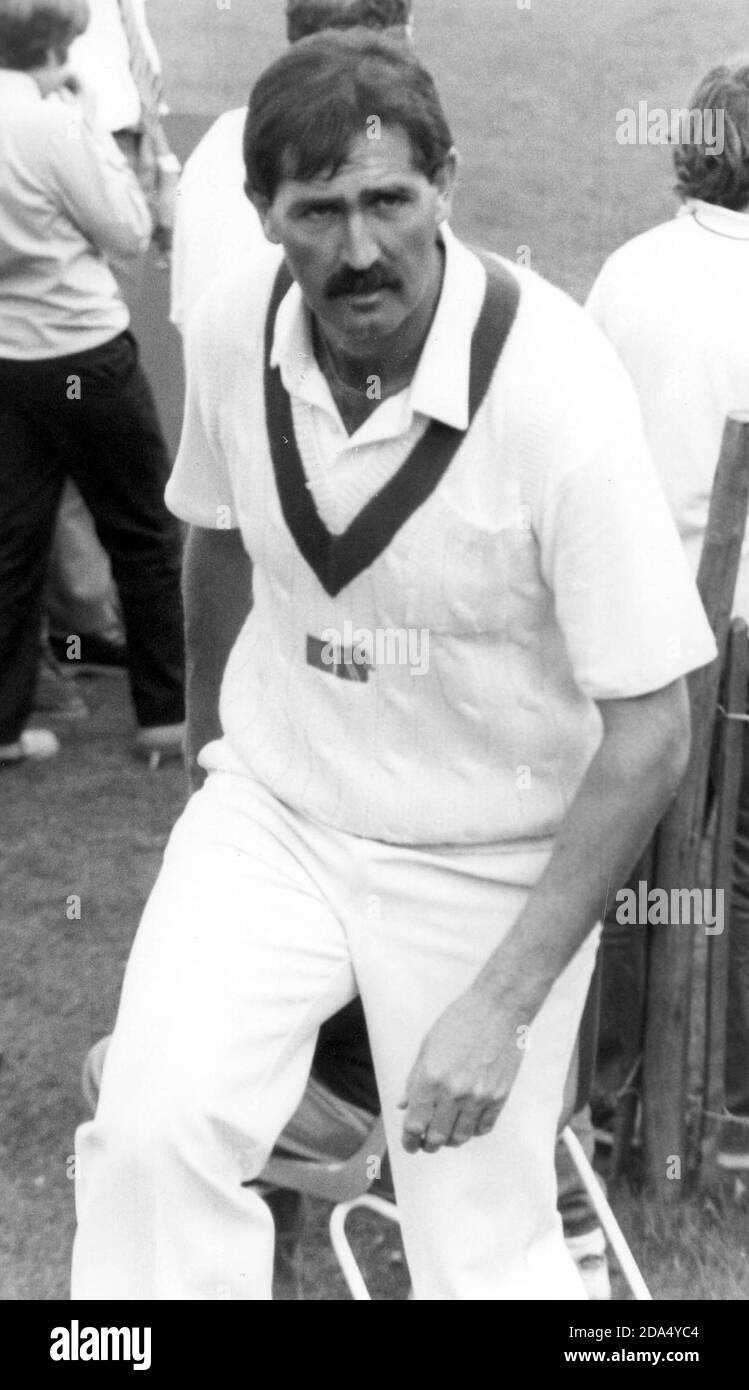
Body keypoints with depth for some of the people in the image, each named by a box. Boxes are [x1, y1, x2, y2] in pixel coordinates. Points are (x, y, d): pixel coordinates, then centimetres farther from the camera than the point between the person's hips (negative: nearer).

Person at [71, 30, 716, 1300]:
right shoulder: (234, 330, -12)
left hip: (489, 862, -3)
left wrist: (505, 1000, -24)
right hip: (272, 808, 3)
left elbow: (649, 735, -21)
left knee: (483, 1259, 4)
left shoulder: (555, 386, -25)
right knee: (151, 1125, -21)